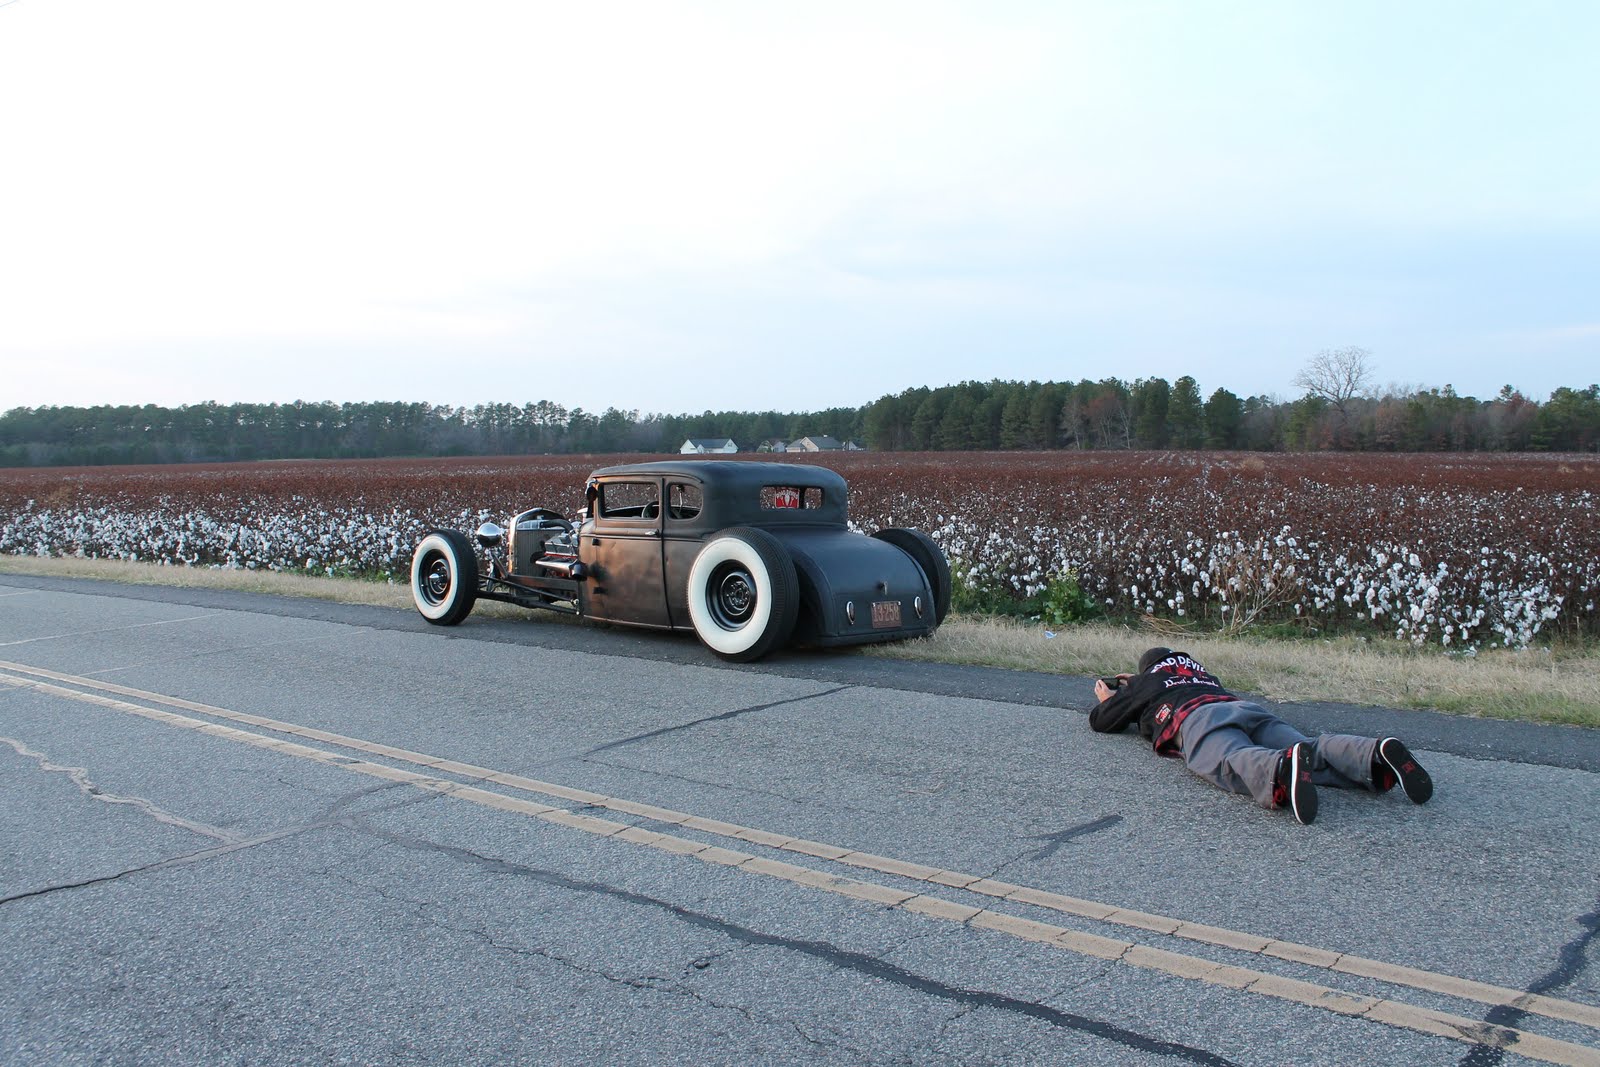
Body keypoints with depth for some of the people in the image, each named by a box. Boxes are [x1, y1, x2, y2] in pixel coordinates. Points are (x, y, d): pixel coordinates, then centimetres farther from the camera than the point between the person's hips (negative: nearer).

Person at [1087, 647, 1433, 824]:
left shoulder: (1148, 681, 32)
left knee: (1235, 762, -36)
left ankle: (1284, 769, -70)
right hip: (1245, 707, 5)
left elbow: (1101, 721, 36)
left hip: (1197, 719, -5)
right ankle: (1375, 754, -46)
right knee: (1310, 752, -17)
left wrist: (1108, 699, 58)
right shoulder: (1202, 673, 47)